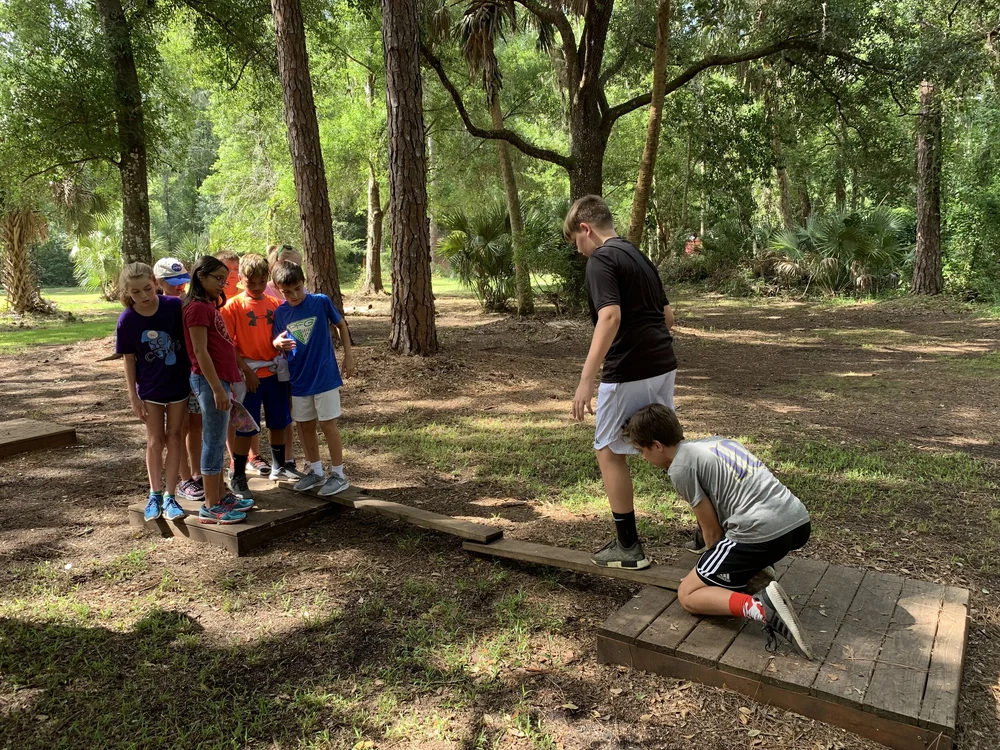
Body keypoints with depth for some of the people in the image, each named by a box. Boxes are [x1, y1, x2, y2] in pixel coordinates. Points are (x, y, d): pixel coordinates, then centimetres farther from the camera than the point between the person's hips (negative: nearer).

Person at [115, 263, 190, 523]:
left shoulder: (175, 306, -17)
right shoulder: (127, 320, -13)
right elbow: (128, 359, -5)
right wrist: (133, 396, -4)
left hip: (179, 383, 0)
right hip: (150, 388, 0)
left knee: (174, 438, 7)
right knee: (155, 441, 10)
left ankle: (170, 497, 16)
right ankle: (155, 494, 25)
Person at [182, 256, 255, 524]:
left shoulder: (209, 305, 15)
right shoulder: (197, 307, -13)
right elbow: (200, 353, -18)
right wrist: (217, 388, -20)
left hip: (220, 379, 9)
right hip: (209, 381, -9)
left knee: (217, 441, 14)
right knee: (214, 442, -5)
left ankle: (220, 496, 23)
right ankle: (210, 507, 2)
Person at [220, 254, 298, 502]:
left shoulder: (275, 304, 4)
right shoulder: (233, 306, -7)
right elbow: (229, 344, -10)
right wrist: (246, 371, -14)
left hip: (275, 372, 5)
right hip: (250, 375, -4)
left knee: (278, 422, 15)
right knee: (246, 428, 0)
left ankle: (278, 467, 33)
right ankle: (237, 479, 12)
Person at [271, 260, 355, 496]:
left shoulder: (321, 302, -10)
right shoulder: (280, 313, -2)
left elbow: (341, 325, 4)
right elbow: (279, 344, 4)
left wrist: (349, 355, 1)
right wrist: (278, 344, -20)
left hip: (325, 376, -4)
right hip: (298, 379, 4)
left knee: (327, 424, 0)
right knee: (304, 425, 12)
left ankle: (339, 474, 12)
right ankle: (315, 471, 28)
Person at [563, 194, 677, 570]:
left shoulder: (601, 260, -11)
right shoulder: (639, 256, 17)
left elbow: (610, 317, -26)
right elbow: (668, 316, 19)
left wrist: (586, 379, -29)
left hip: (628, 373, -9)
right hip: (664, 366, 9)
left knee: (610, 452, 6)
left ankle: (628, 547, 13)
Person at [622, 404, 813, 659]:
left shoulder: (680, 467, -3)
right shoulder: (716, 440, 21)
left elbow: (712, 530, 1)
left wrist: (716, 568, 21)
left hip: (764, 533, -8)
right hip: (799, 521, 9)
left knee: (687, 595, 6)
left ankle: (762, 608, -17)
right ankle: (756, 567, 16)